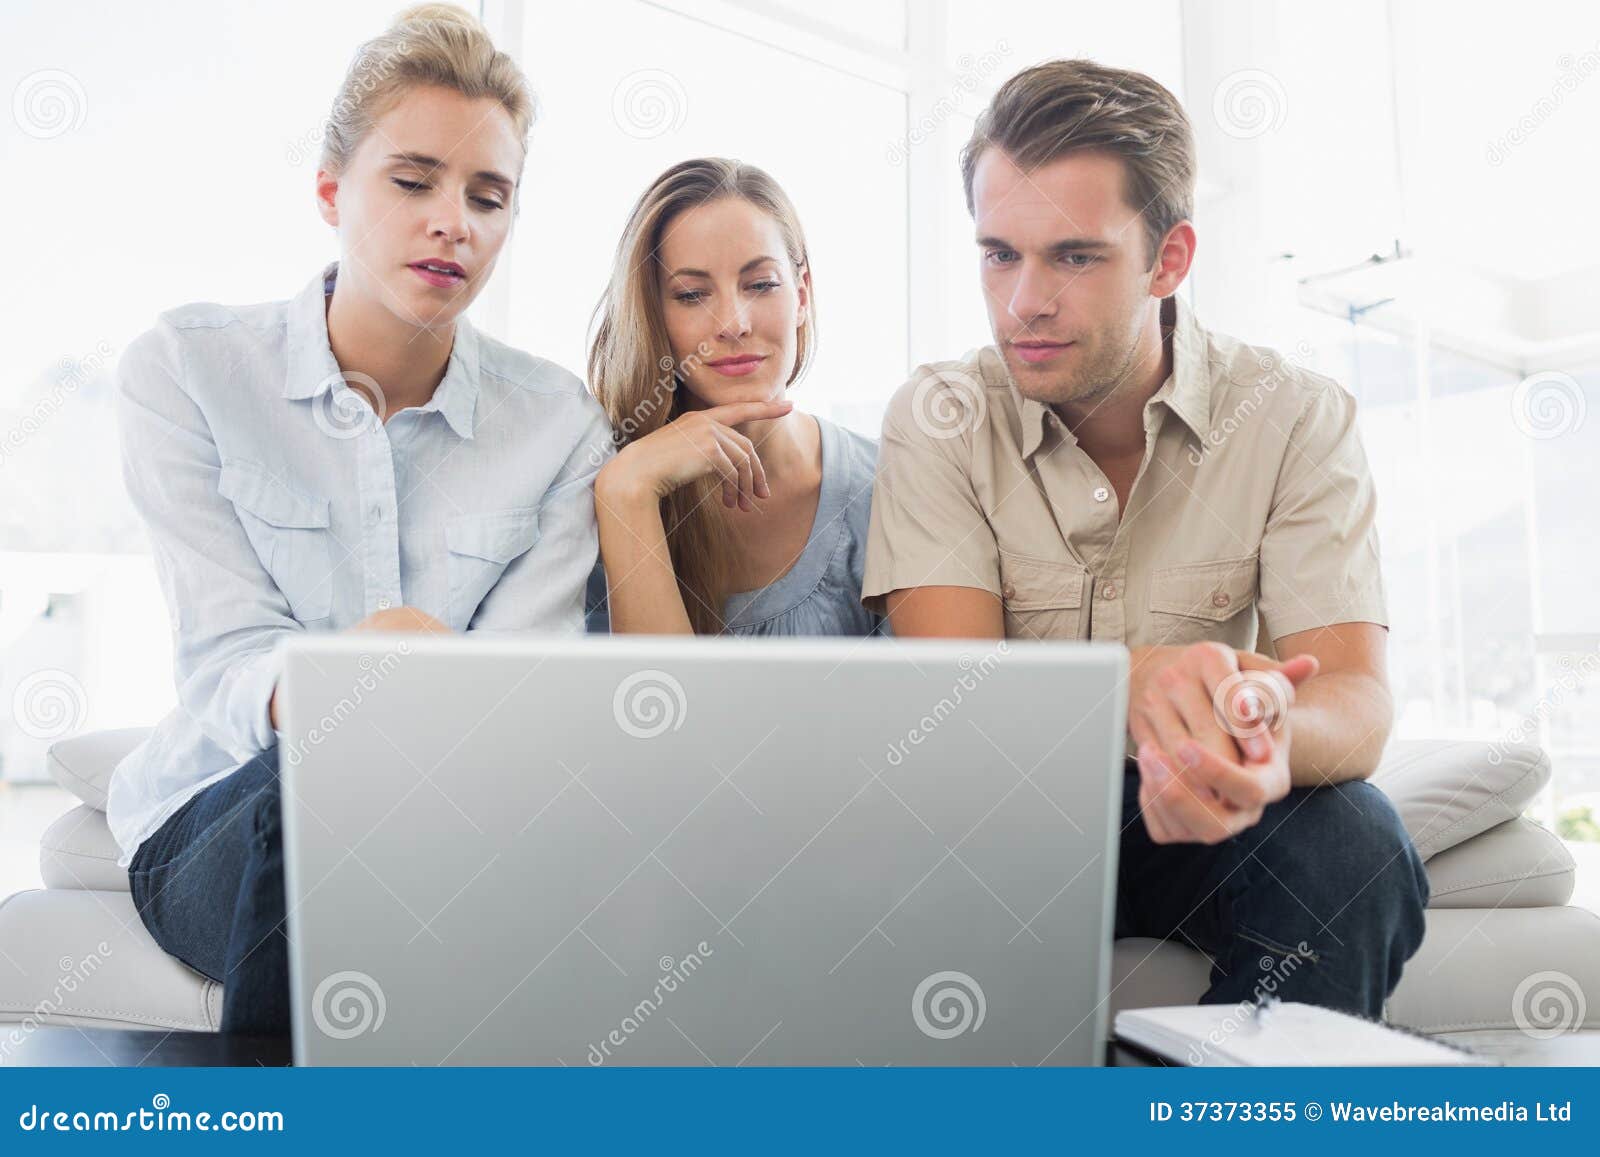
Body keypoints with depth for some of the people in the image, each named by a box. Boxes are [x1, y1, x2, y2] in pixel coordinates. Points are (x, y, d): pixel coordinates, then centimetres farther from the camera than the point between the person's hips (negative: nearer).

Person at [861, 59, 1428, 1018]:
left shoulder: (1298, 418, -7)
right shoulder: (941, 418, -7)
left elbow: (1355, 701, -17)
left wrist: (1267, 739, -43)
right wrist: (1135, 680, -41)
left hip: (1194, 828, 1)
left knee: (1353, 841, -30)